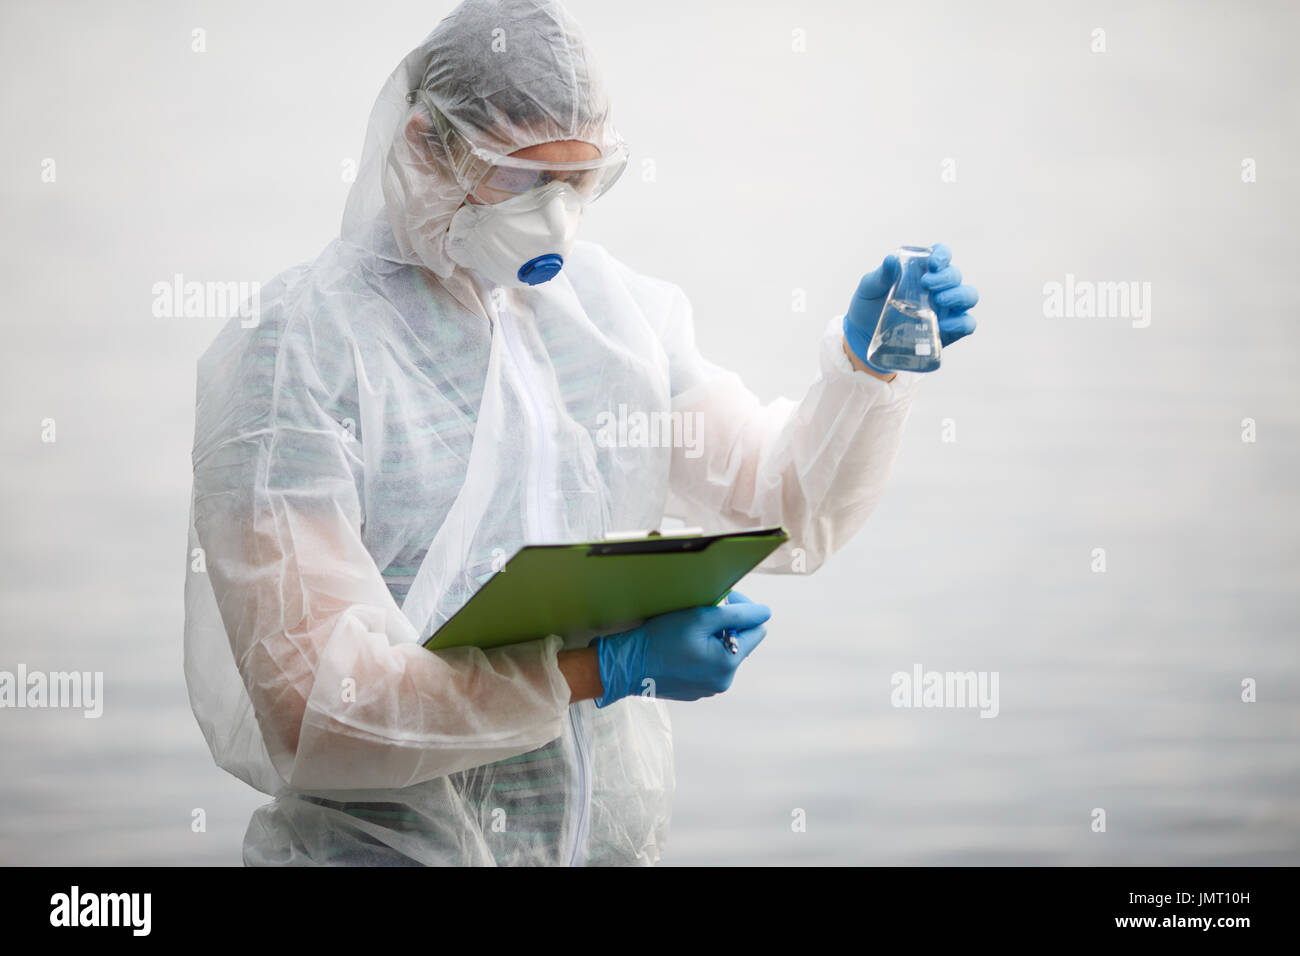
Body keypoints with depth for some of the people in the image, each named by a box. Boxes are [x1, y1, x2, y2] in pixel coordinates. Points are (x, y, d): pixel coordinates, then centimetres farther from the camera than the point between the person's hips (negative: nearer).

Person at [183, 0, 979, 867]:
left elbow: (788, 514, 17)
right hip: (394, 846, -4)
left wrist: (869, 364, 0)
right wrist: (599, 669, -23)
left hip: (617, 836, 5)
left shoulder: (607, 302, 9)